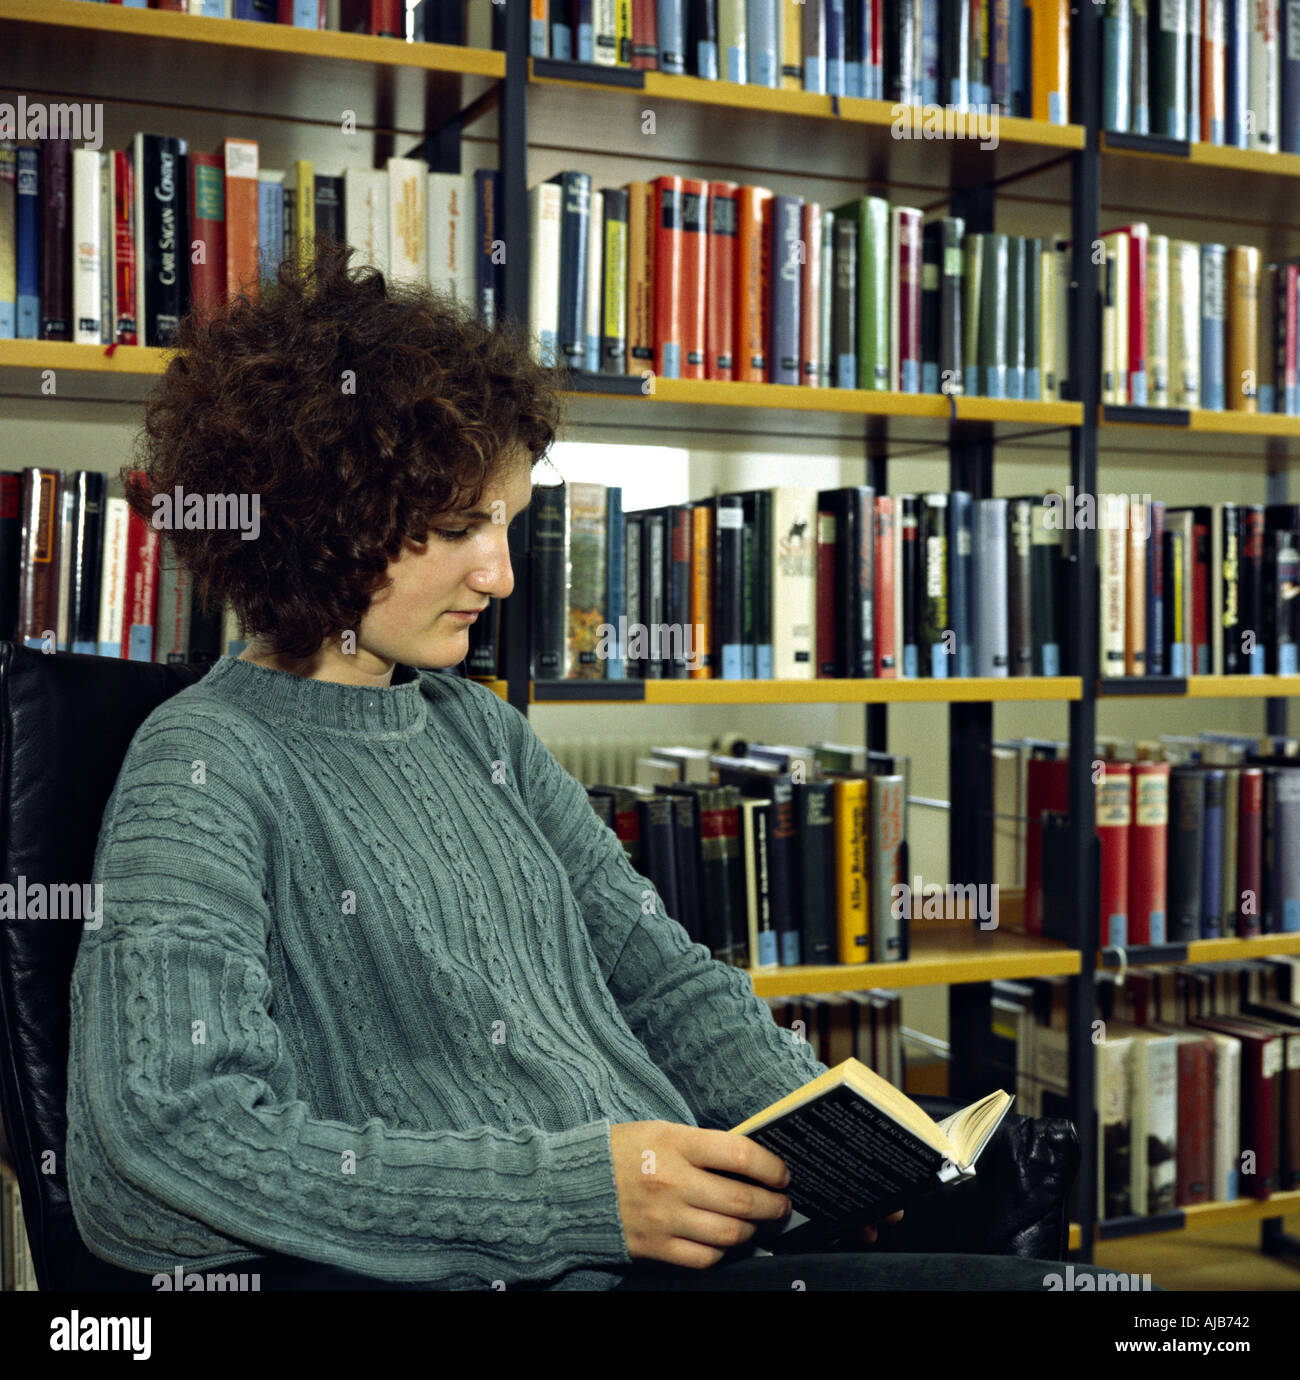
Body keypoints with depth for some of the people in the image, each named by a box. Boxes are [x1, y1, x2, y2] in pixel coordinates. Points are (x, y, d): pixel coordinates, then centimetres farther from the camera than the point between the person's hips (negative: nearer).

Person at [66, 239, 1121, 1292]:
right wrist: (576, 1187, -21)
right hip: (460, 1274, -7)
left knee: (1013, 1272, -16)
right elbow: (170, 1134, -18)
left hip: (679, 1242, 7)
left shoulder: (479, 728, 16)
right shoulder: (204, 771, -6)